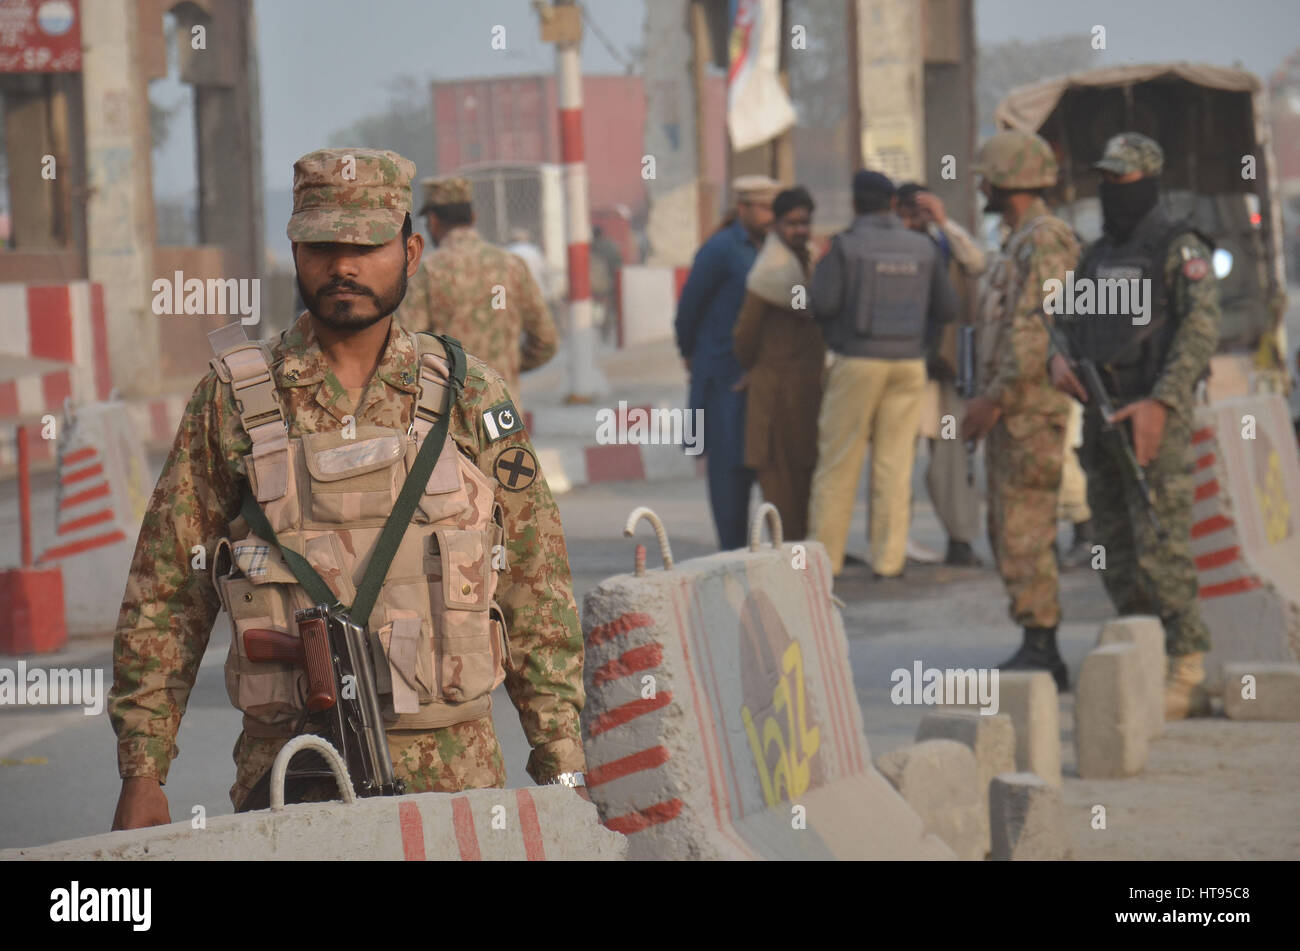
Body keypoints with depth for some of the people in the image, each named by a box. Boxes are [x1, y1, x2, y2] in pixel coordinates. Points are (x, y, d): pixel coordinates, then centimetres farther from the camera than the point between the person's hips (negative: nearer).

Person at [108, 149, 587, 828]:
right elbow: (165, 596, 6)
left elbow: (537, 591, 10)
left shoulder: (473, 401, 7)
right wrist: (141, 771, 0)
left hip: (453, 769, 1)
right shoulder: (232, 399, 4)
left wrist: (562, 769, 6)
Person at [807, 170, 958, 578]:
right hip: (909, 363, 3)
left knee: (838, 461, 3)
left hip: (858, 361, -3)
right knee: (895, 462, 5)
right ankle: (888, 558, 3)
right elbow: (947, 308, 7)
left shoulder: (845, 245, -7)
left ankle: (825, 555, 4)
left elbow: (824, 304, -13)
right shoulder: (923, 248, 5)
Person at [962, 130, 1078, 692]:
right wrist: (988, 400, 20)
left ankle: (1040, 654, -9)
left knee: (1025, 531, -10)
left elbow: (1039, 330, -21)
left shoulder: (1045, 240, -14)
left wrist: (995, 398, -20)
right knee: (1008, 532, 12)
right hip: (1011, 409, 11)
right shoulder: (1019, 243, 19)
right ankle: (1039, 650, 15)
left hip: (1030, 408, -11)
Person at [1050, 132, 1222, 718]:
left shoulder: (1178, 248, -6)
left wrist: (1160, 403, -23)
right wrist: (1060, 359, -2)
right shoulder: (1098, 253, 18)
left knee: (1161, 548, -14)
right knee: (1116, 553, 9)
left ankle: (1189, 675, -12)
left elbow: (1201, 329, -14)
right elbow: (1070, 318, 22)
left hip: (1153, 416, -8)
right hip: (1100, 414, 8)